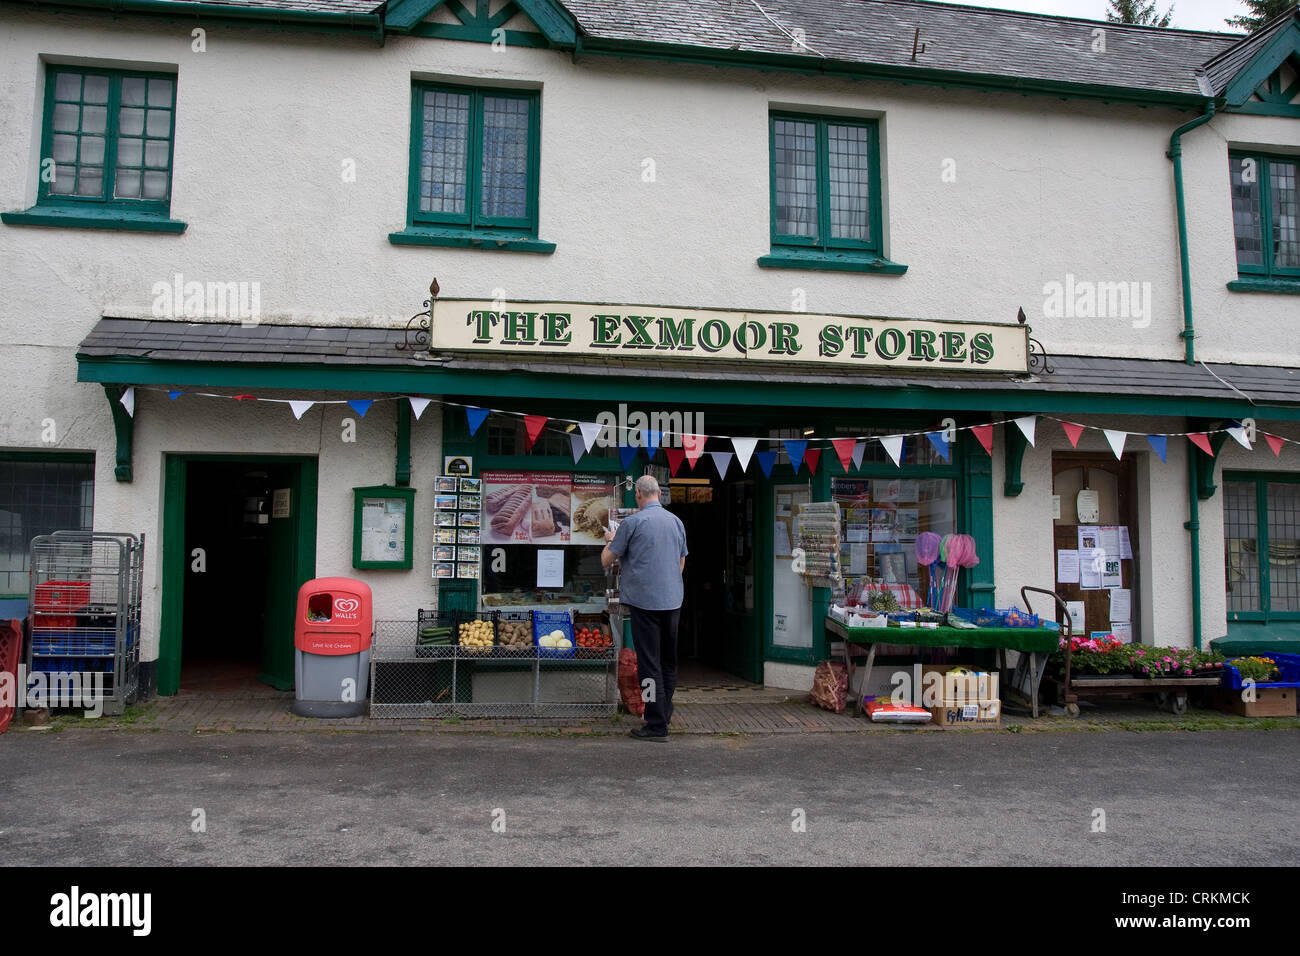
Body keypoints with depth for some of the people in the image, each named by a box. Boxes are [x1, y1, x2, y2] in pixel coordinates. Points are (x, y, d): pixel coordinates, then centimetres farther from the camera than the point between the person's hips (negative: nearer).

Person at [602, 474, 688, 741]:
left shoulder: (632, 522, -9)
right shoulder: (676, 521, 8)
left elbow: (607, 560, -1)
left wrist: (610, 540, 19)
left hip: (644, 601, -6)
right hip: (673, 600, 6)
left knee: (649, 663, -3)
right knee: (668, 661, 16)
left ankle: (657, 725, -2)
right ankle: (665, 713, 26)